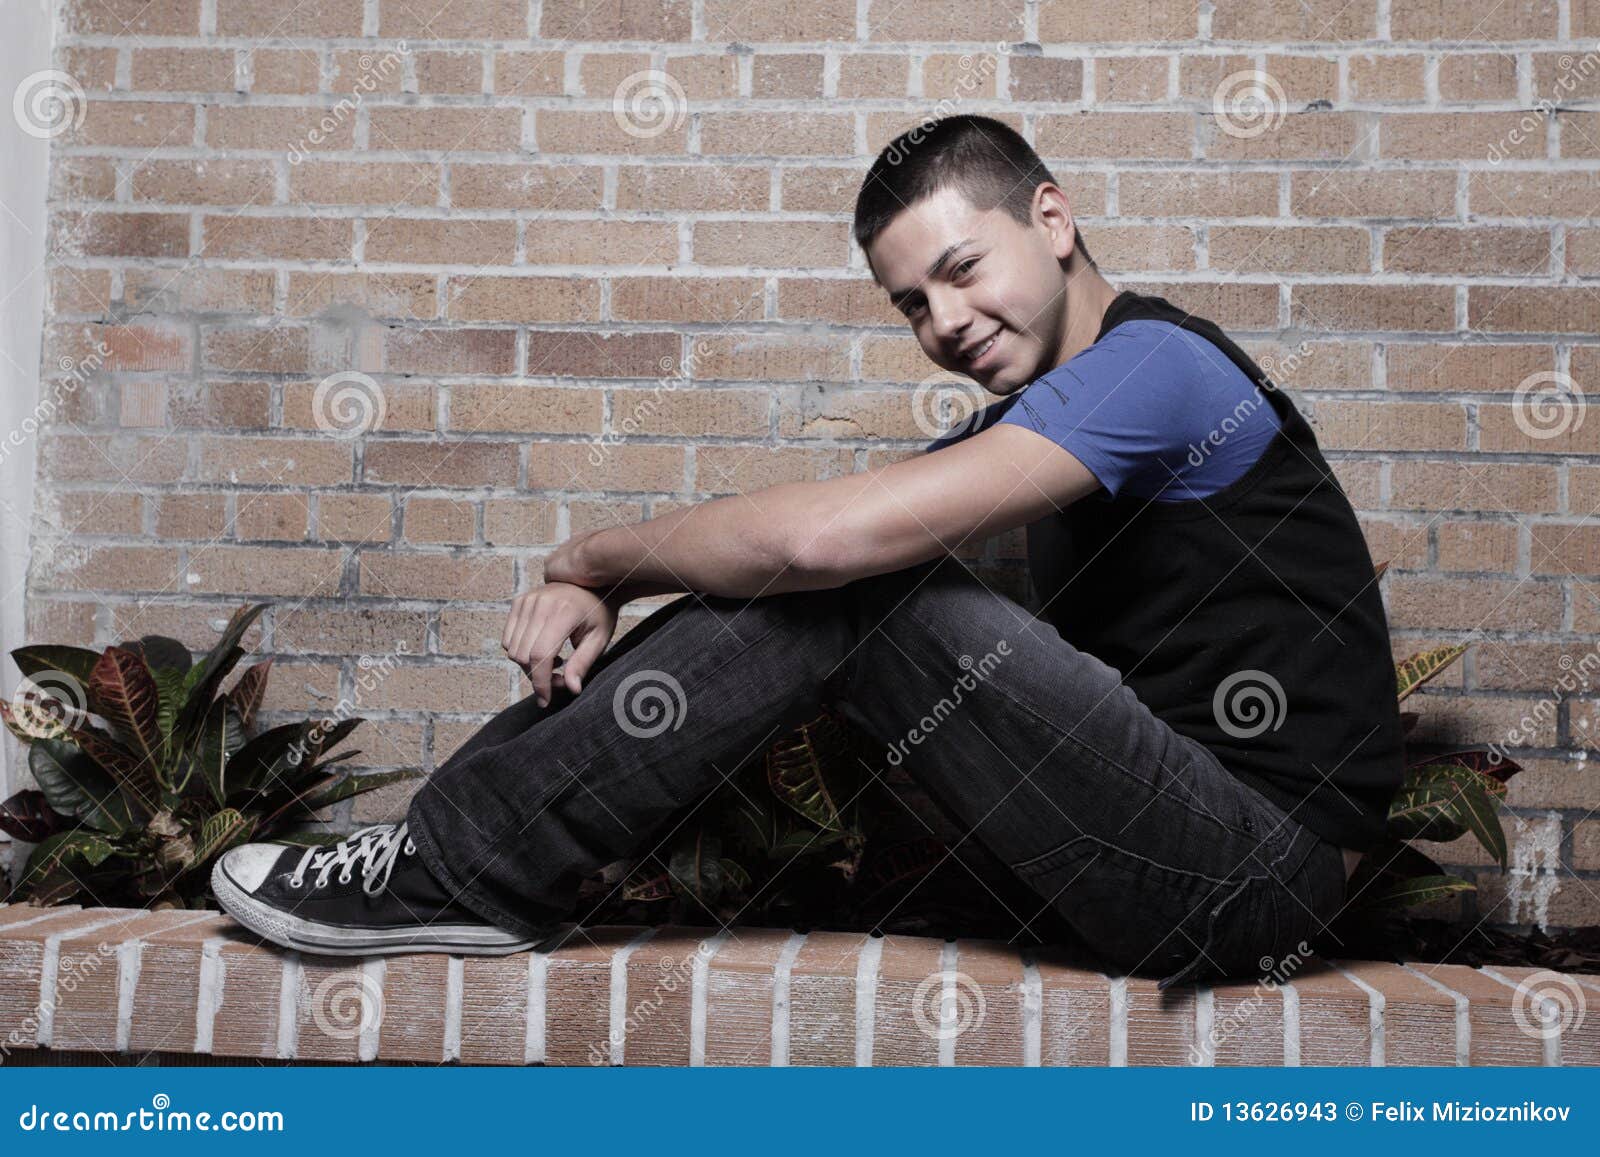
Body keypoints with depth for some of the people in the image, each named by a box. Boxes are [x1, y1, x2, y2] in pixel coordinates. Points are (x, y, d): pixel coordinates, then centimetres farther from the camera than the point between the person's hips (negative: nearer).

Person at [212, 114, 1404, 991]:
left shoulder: (1154, 361, -16)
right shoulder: (1034, 418, 15)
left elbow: (826, 533, -28)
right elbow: (796, 543, 10)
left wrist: (595, 555, -12)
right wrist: (600, 595, -8)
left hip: (1259, 863, -8)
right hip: (1170, 830, 9)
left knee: (857, 587, -22)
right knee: (814, 596, -2)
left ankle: (467, 870, -13)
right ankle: (465, 851, 0)